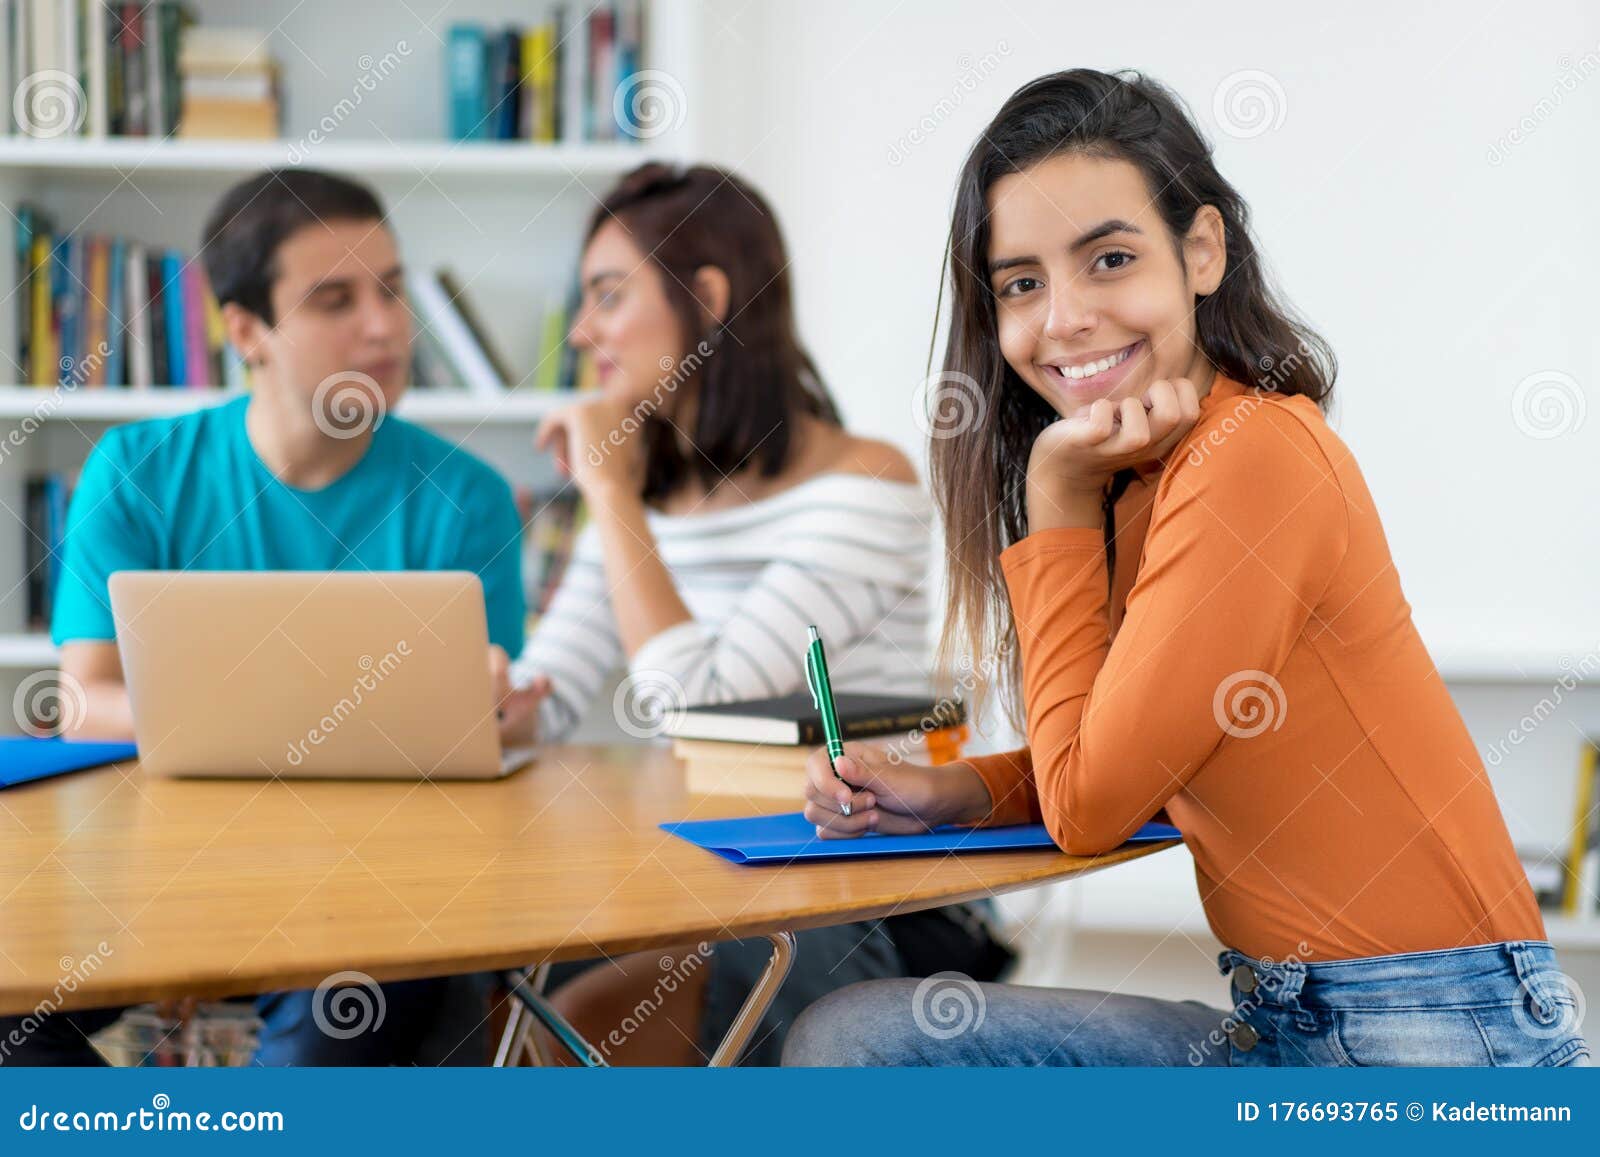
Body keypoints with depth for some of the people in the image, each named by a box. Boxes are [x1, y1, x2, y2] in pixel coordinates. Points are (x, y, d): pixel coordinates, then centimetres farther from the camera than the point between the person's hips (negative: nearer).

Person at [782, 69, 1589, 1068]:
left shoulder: (1256, 453, -19)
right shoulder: (1142, 486, 8)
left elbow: (1088, 805, -14)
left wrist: (1057, 495, -10)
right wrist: (946, 794, -1)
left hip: (1435, 1035, -8)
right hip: (1281, 1023, 8)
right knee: (853, 1035, -1)